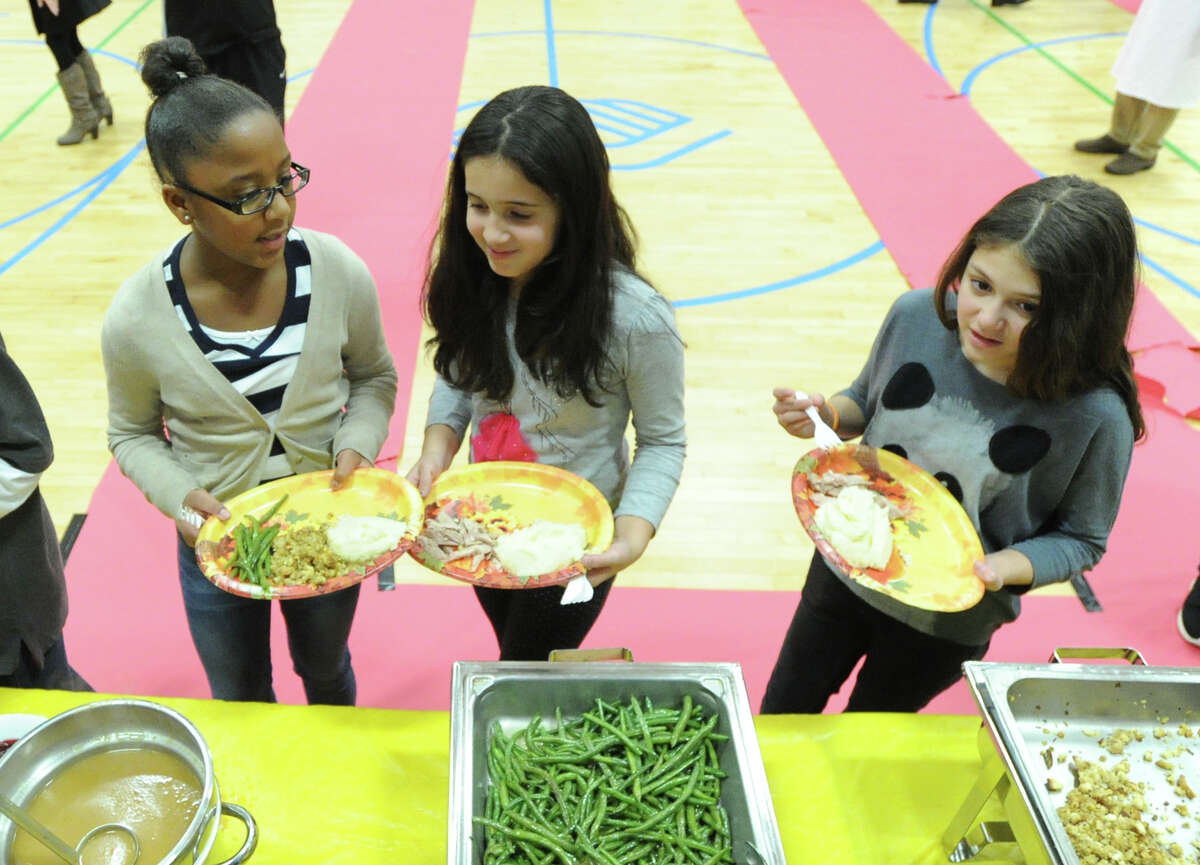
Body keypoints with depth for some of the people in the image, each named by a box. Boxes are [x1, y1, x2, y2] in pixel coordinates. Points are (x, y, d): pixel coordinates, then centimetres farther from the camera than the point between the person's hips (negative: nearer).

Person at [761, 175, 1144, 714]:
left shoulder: (1096, 416, -28)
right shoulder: (917, 316, -19)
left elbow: (1079, 539, -12)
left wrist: (1001, 568, -30)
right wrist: (827, 415, -18)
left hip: (950, 621, -3)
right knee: (781, 716, 23)